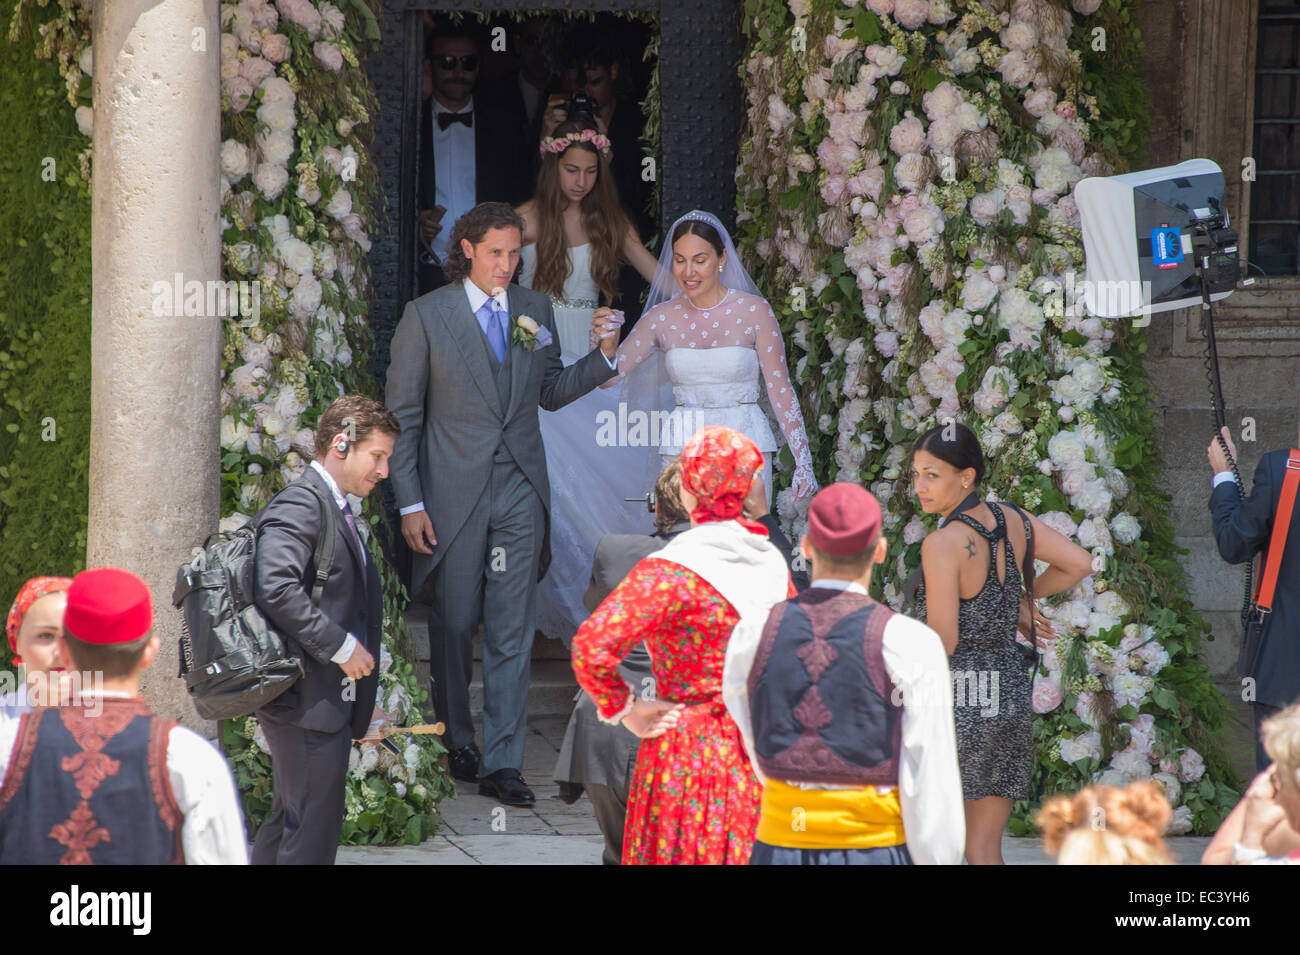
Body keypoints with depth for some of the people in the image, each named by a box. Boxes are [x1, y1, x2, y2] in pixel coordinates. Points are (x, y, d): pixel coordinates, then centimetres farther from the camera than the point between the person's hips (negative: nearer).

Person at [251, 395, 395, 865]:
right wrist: (341, 646, -22)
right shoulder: (298, 506, -14)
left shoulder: (334, 509, 19)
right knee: (314, 827, -9)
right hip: (308, 701, -11)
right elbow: (277, 589, -28)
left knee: (288, 818, 15)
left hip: (328, 698, 11)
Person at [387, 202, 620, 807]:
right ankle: (455, 743, 26)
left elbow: (551, 392, 18)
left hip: (520, 491, 2)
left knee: (510, 632, -2)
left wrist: (603, 354, 1)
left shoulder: (535, 310, 9)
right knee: (453, 625, 8)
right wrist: (410, 502, -7)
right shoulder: (427, 316, -2)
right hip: (453, 494, -2)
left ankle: (501, 763, -2)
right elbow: (403, 414, -2)